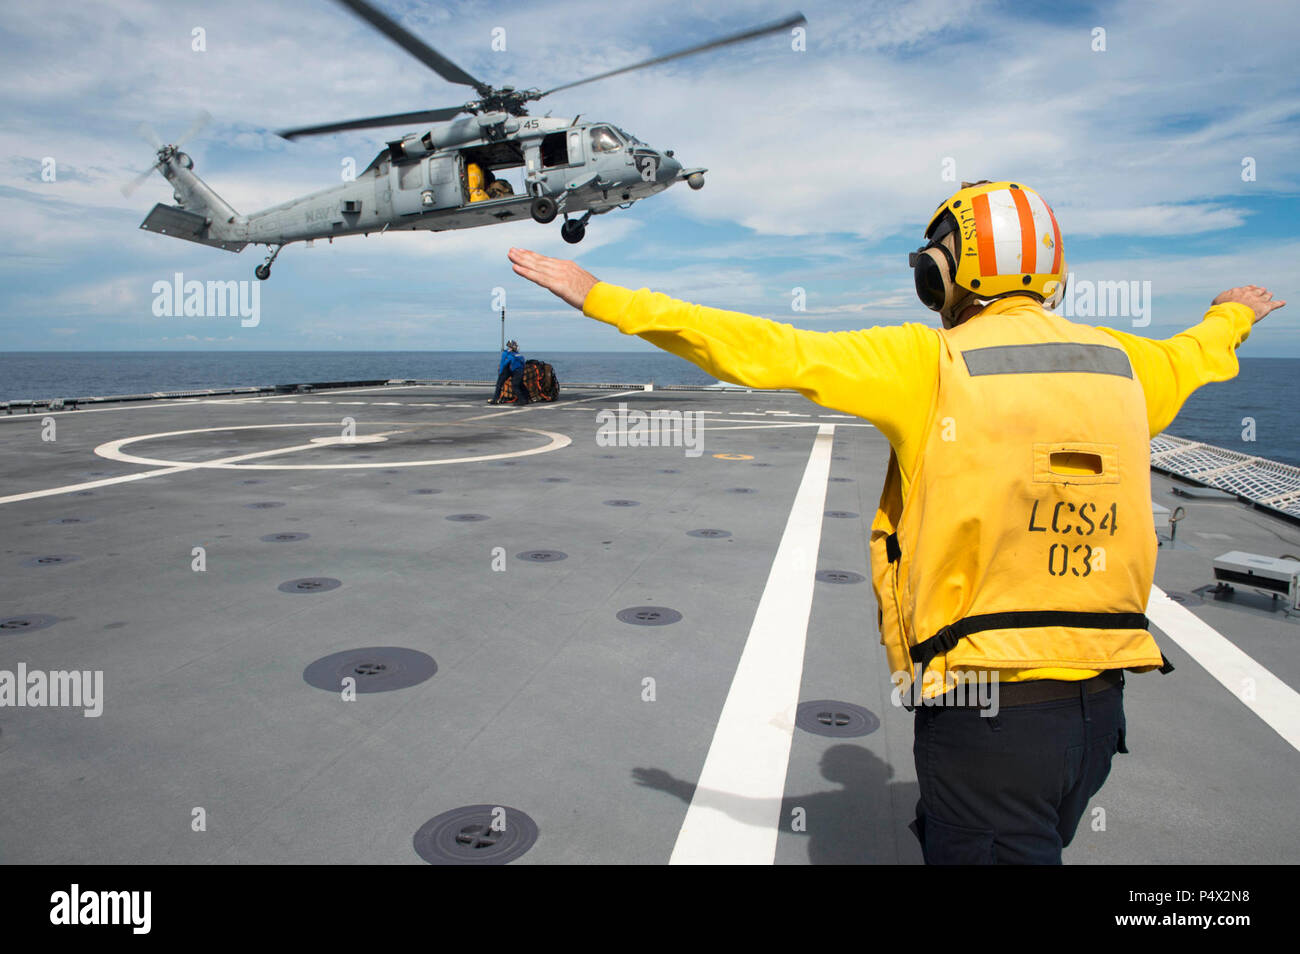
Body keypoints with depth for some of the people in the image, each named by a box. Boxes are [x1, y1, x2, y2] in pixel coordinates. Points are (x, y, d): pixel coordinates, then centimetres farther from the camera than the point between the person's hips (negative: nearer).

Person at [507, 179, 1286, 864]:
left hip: (986, 706, -7)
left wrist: (600, 296, -7)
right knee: (1029, 846, 27)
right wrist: (1233, 315, 54)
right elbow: (1188, 360, 29)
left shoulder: (932, 365, -13)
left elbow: (771, 352, -14)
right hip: (1099, 701, 7)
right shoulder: (1117, 362, 6)